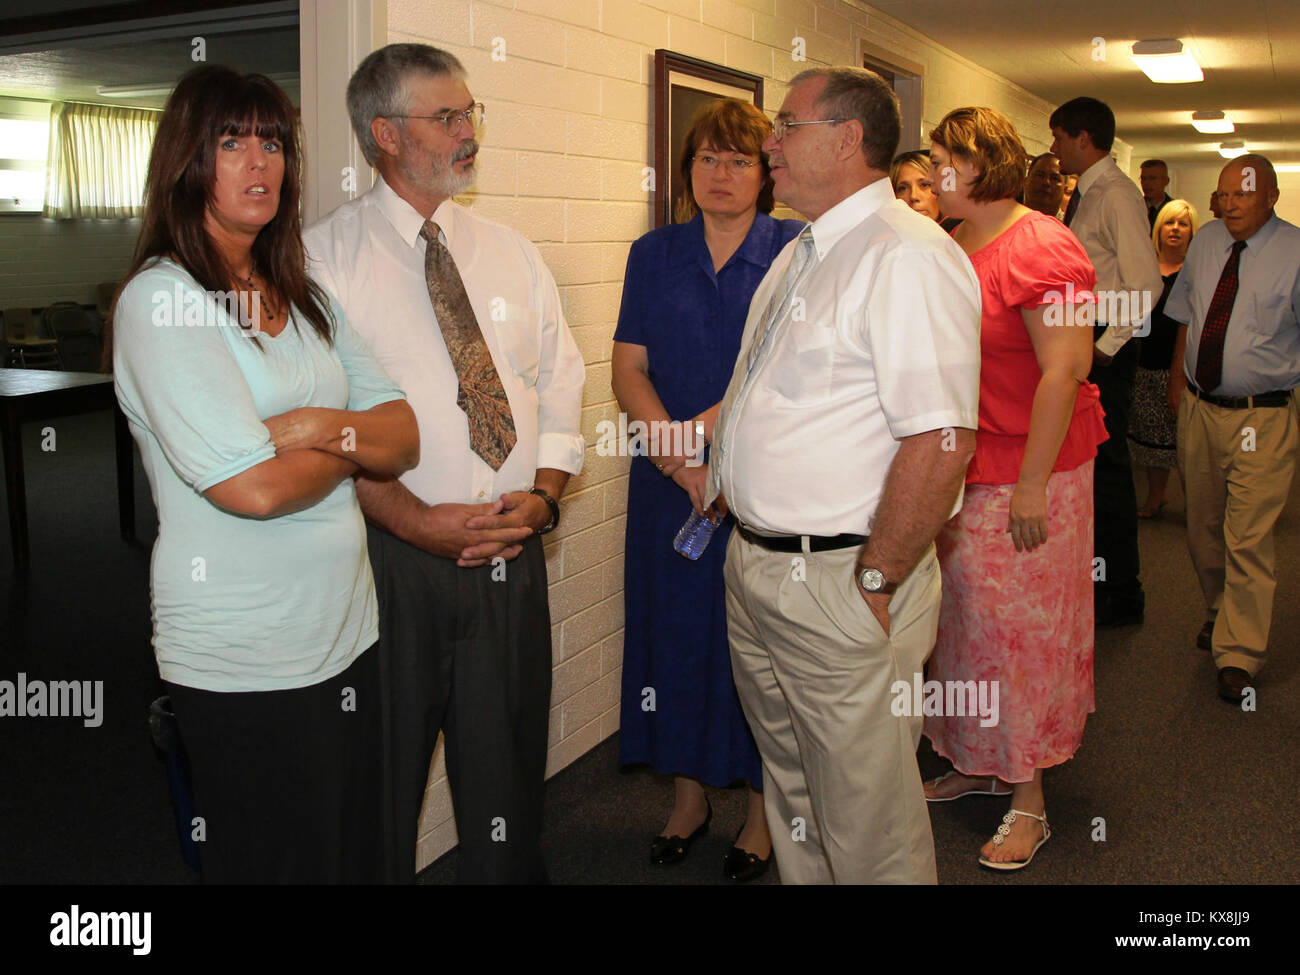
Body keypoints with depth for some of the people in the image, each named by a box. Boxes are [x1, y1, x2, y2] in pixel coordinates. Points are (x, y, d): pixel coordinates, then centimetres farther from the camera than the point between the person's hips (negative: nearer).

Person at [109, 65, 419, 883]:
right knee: (282, 864, 9)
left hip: (348, 631, 7)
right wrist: (354, 446, -4)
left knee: (360, 855, 18)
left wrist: (323, 426, -15)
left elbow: (406, 440, 5)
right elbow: (255, 486, -22)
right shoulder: (160, 300, -13)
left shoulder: (306, 296, 11)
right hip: (245, 663, -7)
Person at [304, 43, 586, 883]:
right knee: (383, 775, 9)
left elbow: (561, 388, 9)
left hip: (513, 554, 4)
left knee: (509, 771, 15)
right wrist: (415, 519, -19)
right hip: (392, 558, -3)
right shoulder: (326, 258, -3)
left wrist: (542, 497, -7)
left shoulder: (511, 254, 11)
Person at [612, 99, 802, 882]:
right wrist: (680, 454, -11)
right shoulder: (654, 254, 9)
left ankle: (766, 809, 20)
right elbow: (629, 370, 3)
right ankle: (690, 793, 27)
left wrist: (707, 425, -18)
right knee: (678, 626, 9)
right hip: (673, 483, 3)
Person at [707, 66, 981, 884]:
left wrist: (875, 581, -21)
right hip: (755, 565, 9)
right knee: (790, 788, 24)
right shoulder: (800, 255, 14)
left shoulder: (907, 257, -18)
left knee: (866, 826, 6)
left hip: (841, 586, -9)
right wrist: (725, 483, 14)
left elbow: (941, 442, -26)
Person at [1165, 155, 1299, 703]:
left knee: (1247, 539, -6)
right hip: (1198, 410, 5)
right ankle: (1221, 613, 39)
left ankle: (1239, 655, 4)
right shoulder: (1205, 242, 8)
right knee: (1202, 527, 16)